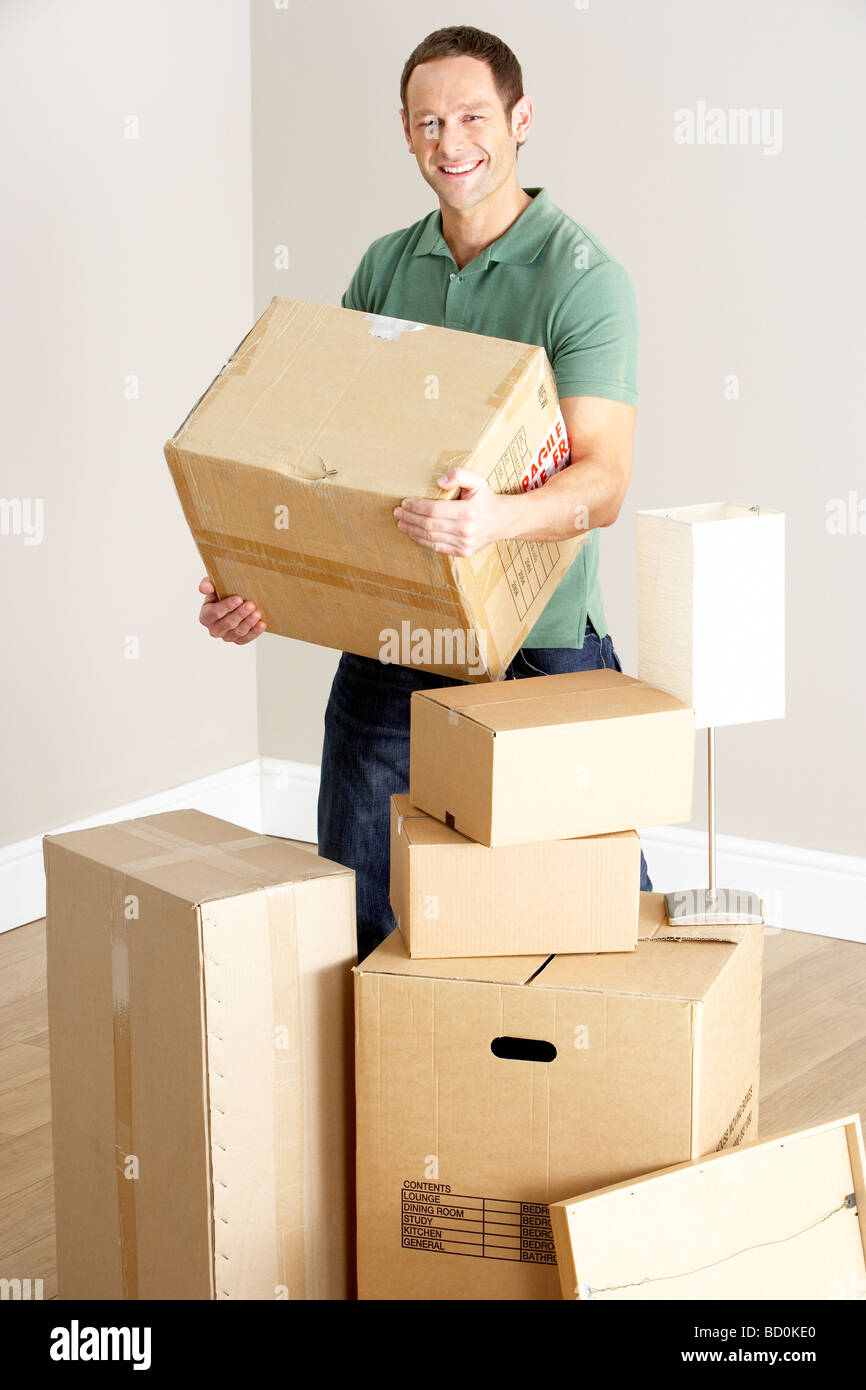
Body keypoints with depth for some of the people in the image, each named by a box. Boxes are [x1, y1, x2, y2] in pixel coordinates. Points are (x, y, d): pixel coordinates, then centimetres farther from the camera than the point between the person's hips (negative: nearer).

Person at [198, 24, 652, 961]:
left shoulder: (583, 276, -9)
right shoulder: (383, 268, 8)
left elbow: (603, 481, -20)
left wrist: (498, 518, -41)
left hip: (537, 641, -4)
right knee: (353, 917, 11)